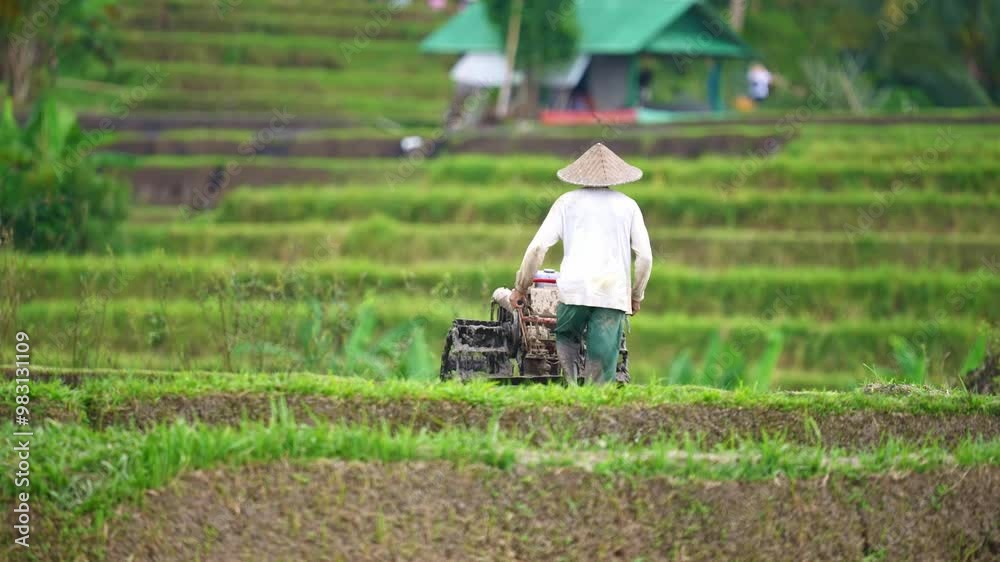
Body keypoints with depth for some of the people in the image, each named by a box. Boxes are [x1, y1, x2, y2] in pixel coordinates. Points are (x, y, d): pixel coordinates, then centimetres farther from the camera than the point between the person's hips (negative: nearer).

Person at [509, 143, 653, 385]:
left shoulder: (567, 202, 11)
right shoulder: (627, 206, 13)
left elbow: (537, 247, 5)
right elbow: (645, 256, 9)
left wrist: (520, 287, 14)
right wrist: (636, 296, 21)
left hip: (575, 288, 0)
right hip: (614, 292, 0)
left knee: (566, 337, 21)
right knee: (602, 360, 2)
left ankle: (571, 385, -2)